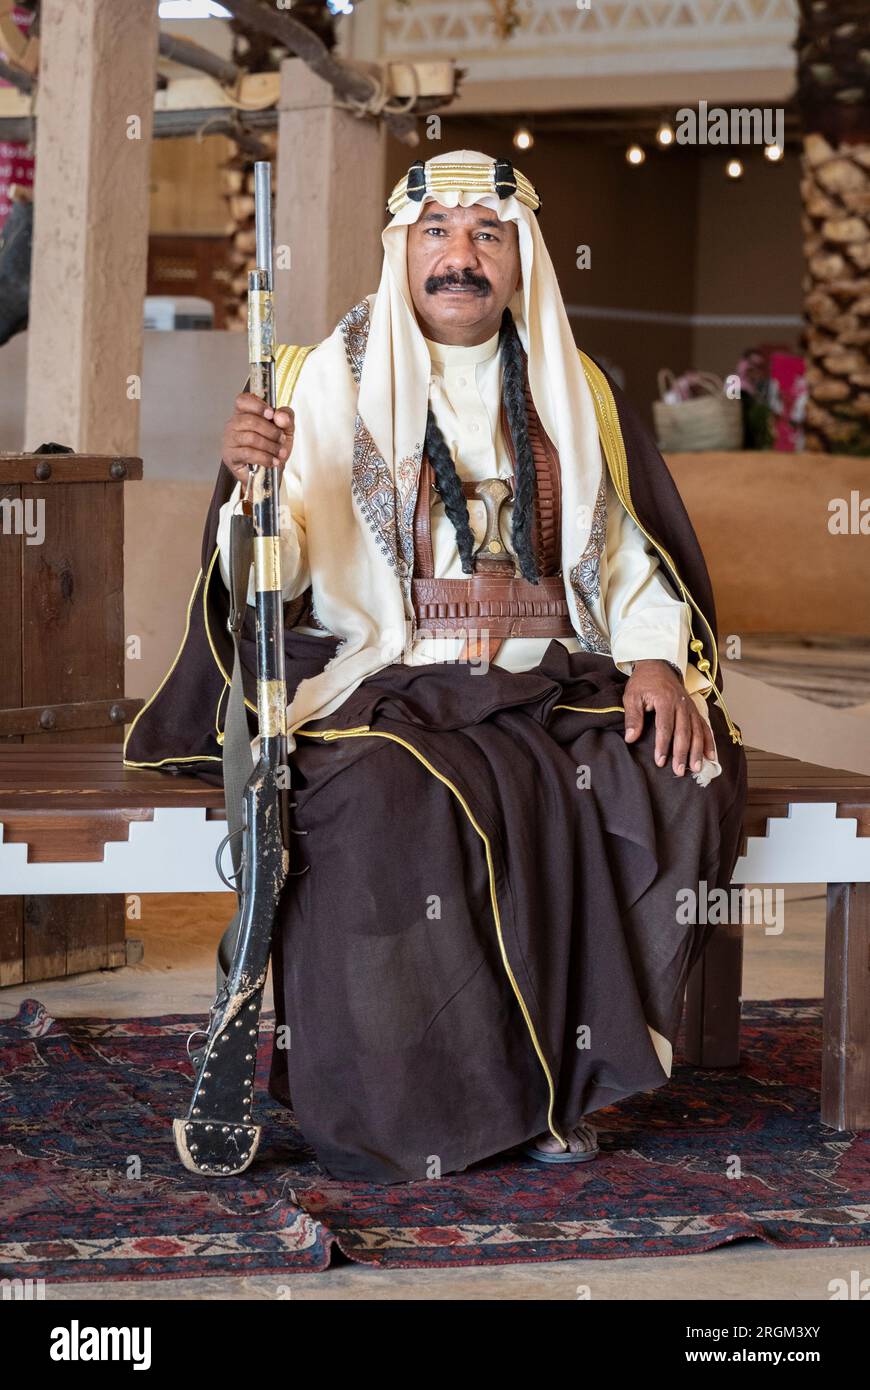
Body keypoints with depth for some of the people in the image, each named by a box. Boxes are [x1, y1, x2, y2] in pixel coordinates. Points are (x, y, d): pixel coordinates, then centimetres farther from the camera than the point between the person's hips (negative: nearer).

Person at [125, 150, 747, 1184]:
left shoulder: (578, 393, 15)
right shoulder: (329, 378, 4)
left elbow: (631, 554, 15)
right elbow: (271, 577, -6)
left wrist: (657, 658, -5)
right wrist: (251, 482, -28)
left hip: (548, 690, 3)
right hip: (380, 685, -3)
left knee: (686, 779, -25)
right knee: (392, 802, -36)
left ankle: (561, 1070, -10)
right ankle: (398, 1103, -17)